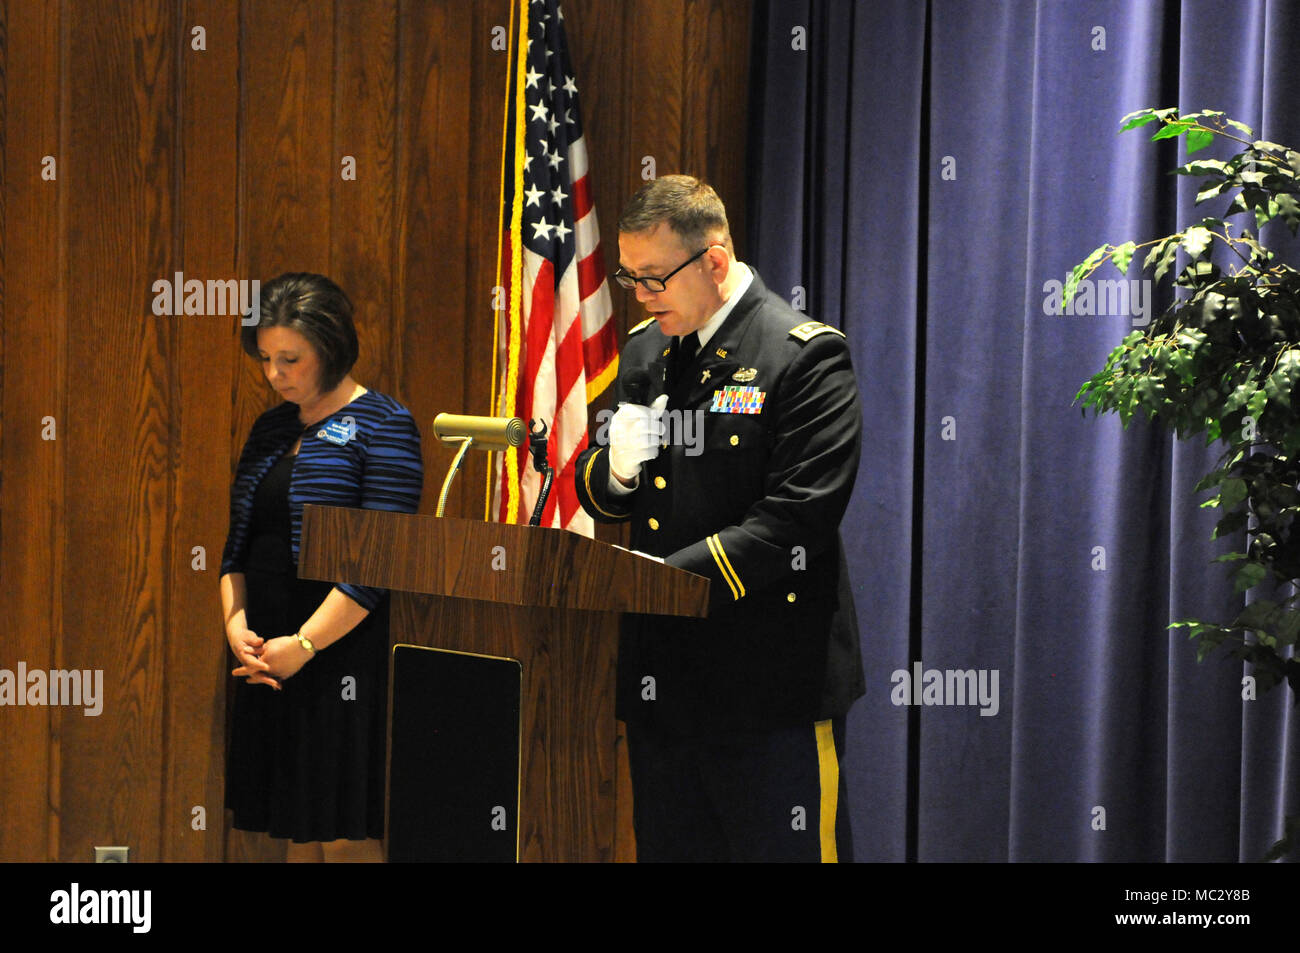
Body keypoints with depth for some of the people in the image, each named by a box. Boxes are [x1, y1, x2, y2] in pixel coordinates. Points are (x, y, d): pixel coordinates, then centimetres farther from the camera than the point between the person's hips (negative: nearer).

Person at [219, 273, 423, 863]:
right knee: (297, 834, 7)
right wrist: (236, 625, -1)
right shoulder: (272, 430, 17)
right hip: (269, 661, 7)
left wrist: (302, 646, -16)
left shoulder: (382, 426, -5)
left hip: (344, 655, -7)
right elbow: (237, 547, 17)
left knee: (345, 837, -7)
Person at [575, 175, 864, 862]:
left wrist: (665, 578, -21)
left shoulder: (805, 355, -10)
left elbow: (794, 522, -17)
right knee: (669, 847, 13)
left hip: (769, 691, -7)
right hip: (660, 677, 7)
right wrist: (617, 470, -6)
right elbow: (600, 496, 19)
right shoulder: (642, 351, 13)